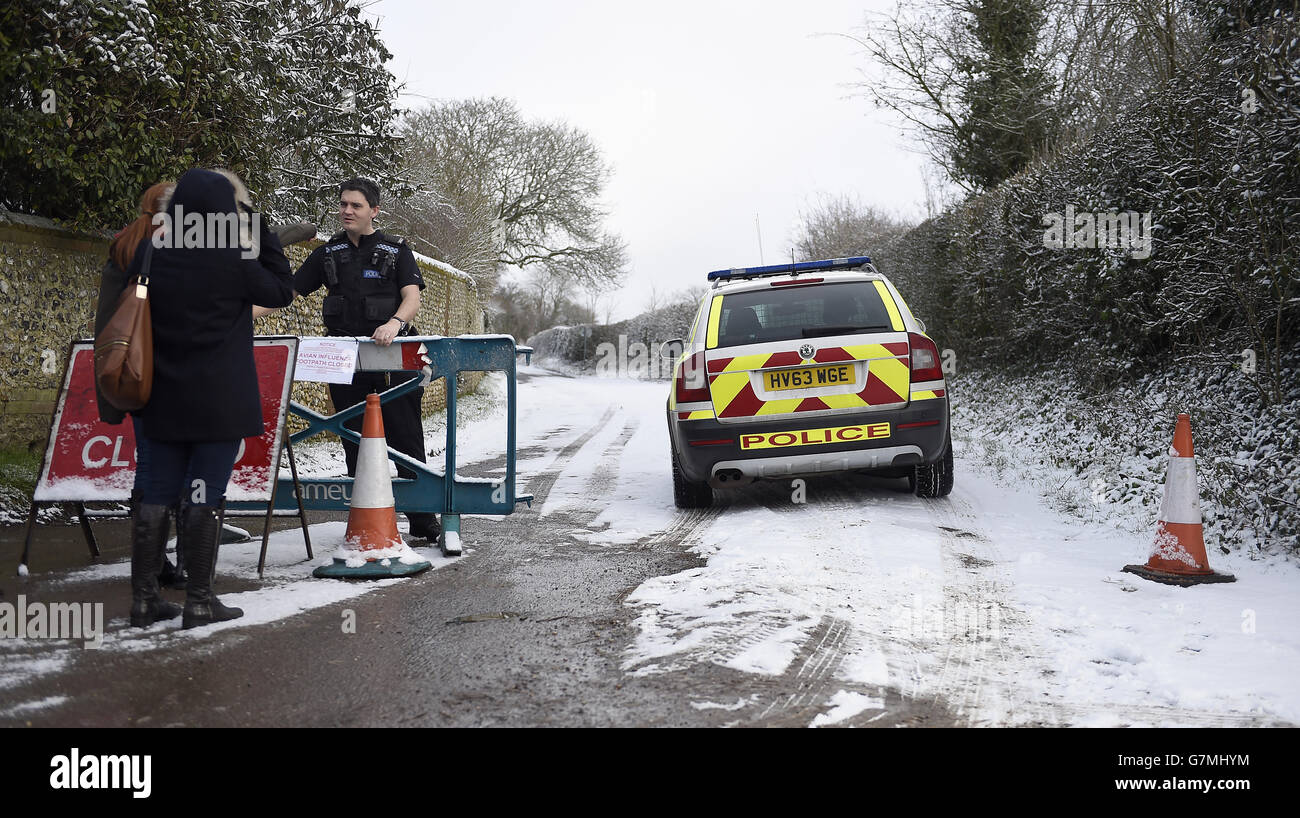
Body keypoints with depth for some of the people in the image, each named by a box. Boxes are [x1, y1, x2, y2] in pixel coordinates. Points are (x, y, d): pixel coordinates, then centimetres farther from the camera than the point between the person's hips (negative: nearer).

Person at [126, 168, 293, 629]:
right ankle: (199, 602, 5)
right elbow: (282, 291, 3)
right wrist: (259, 228, 5)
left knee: (155, 495, 9)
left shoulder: (150, 253, 1)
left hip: (164, 399, 5)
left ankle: (144, 599, 14)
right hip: (220, 401, -4)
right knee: (204, 497, 0)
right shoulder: (233, 261, -12)